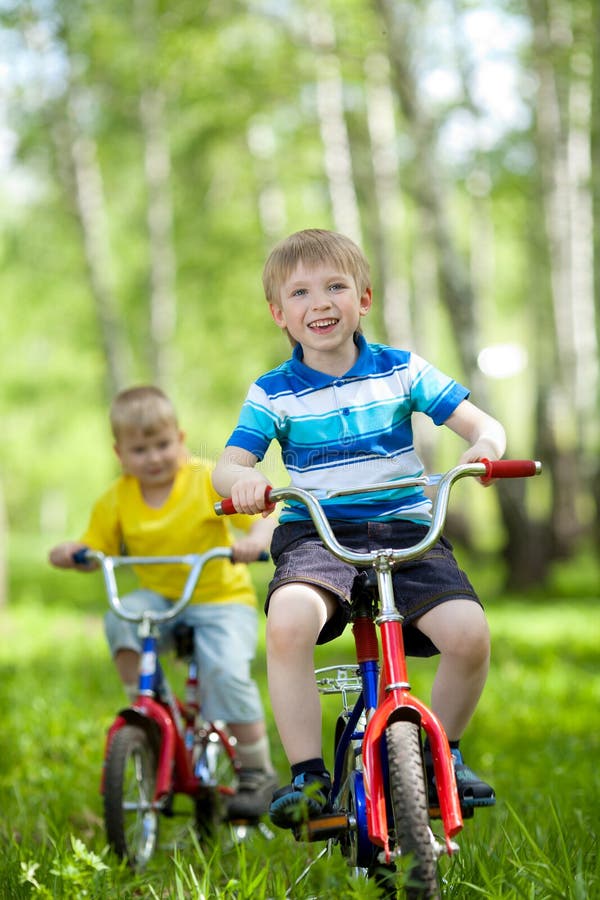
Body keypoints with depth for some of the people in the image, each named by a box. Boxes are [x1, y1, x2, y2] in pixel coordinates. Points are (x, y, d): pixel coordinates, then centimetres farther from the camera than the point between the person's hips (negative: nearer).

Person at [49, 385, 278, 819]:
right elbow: (96, 549, 5)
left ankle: (258, 773, -8)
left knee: (227, 673, -25)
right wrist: (71, 552, -19)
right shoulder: (117, 500, -2)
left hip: (222, 597, -3)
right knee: (121, 621, -29)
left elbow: (263, 518, -15)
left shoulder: (208, 481, -11)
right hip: (159, 599, 3)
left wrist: (256, 541, -38)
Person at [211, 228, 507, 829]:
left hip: (405, 528, 1)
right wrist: (241, 478, -29)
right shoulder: (273, 393, 5)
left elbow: (482, 422, 2)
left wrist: (485, 444, -23)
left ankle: (443, 752, 6)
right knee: (289, 619, -35)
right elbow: (226, 466, -4)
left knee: (468, 632, -24)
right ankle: (307, 776, -21)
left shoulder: (401, 371, 7)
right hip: (316, 533, -1)